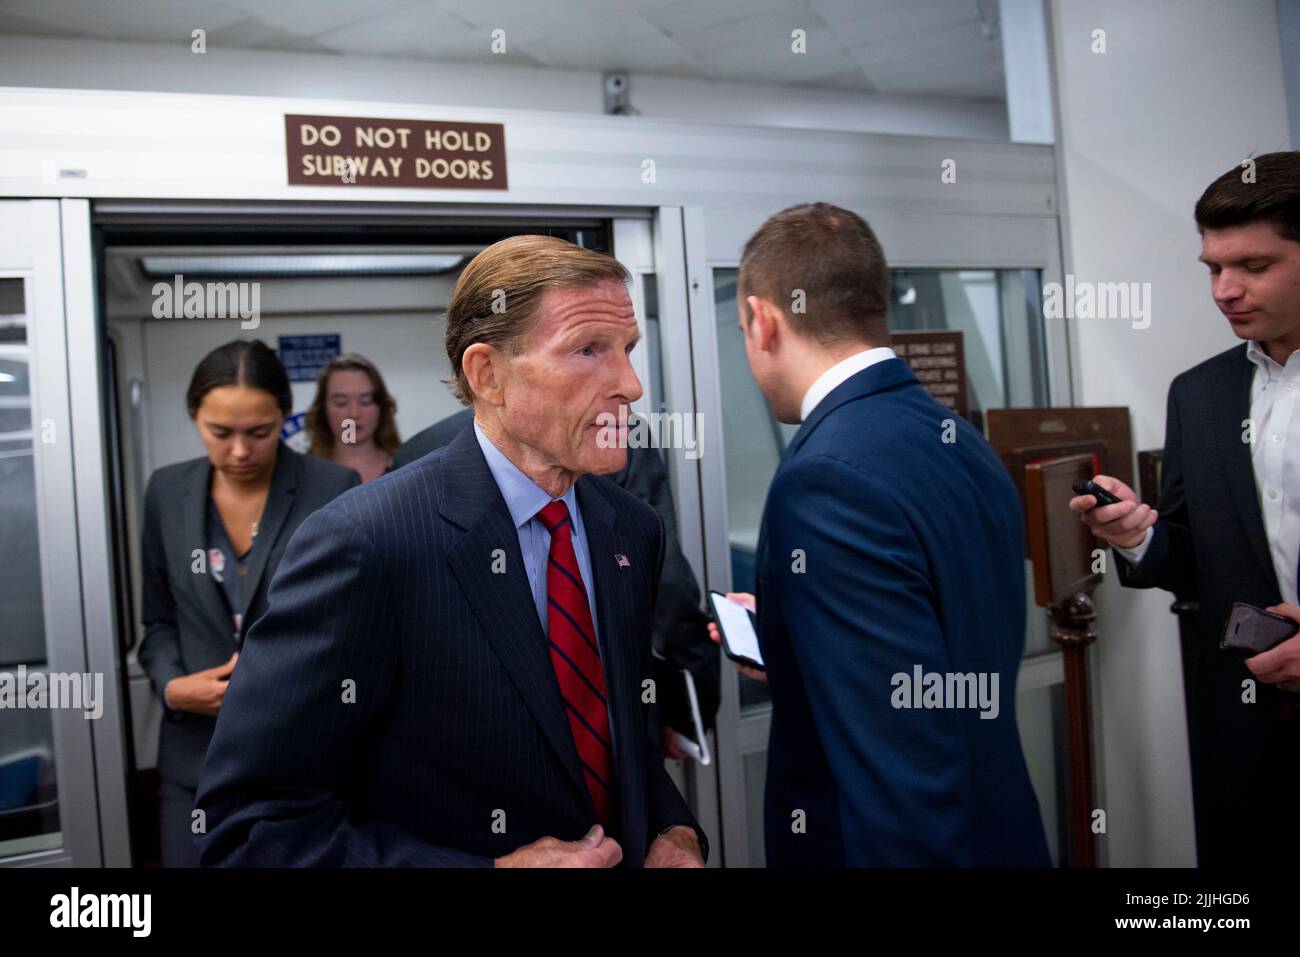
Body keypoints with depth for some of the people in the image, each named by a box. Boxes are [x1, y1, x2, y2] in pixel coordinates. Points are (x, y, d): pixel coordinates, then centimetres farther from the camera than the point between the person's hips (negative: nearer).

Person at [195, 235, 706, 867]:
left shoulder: (633, 530, -6)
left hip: (631, 854, 5)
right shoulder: (361, 544, -25)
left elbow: (630, 726, 6)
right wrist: (493, 869, -26)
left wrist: (675, 832, -11)